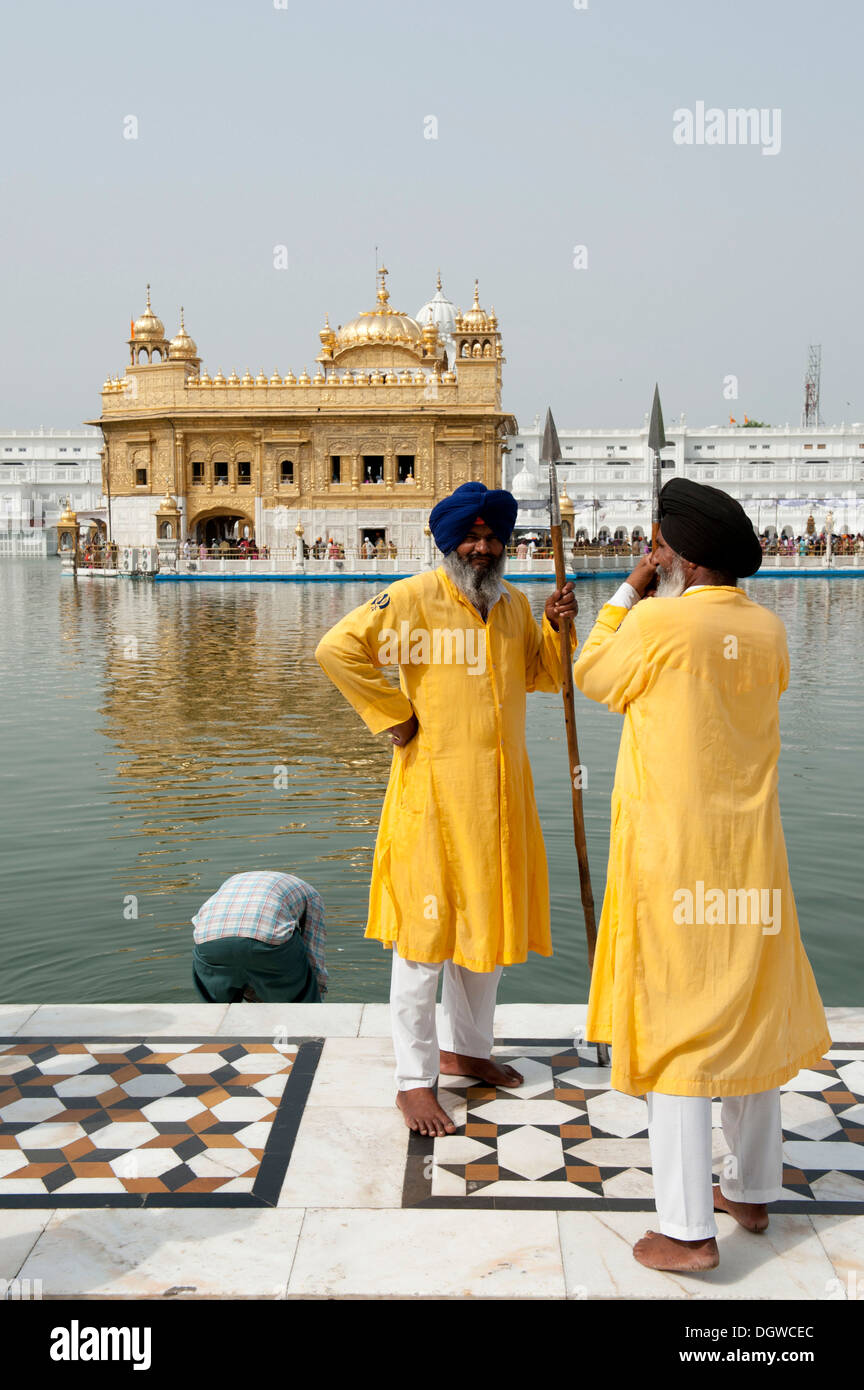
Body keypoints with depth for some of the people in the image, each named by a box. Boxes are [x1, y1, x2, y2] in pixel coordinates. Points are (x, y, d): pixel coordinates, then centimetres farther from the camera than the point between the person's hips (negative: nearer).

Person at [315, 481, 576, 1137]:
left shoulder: (514, 603, 10)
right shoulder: (414, 598, -11)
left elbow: (540, 675, 20)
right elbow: (338, 647, -18)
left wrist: (555, 627, 1)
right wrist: (393, 716, -15)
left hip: (502, 788, 7)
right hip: (434, 785, -7)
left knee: (488, 923, 17)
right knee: (425, 933, 0)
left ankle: (464, 1049, 36)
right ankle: (415, 1080, 13)